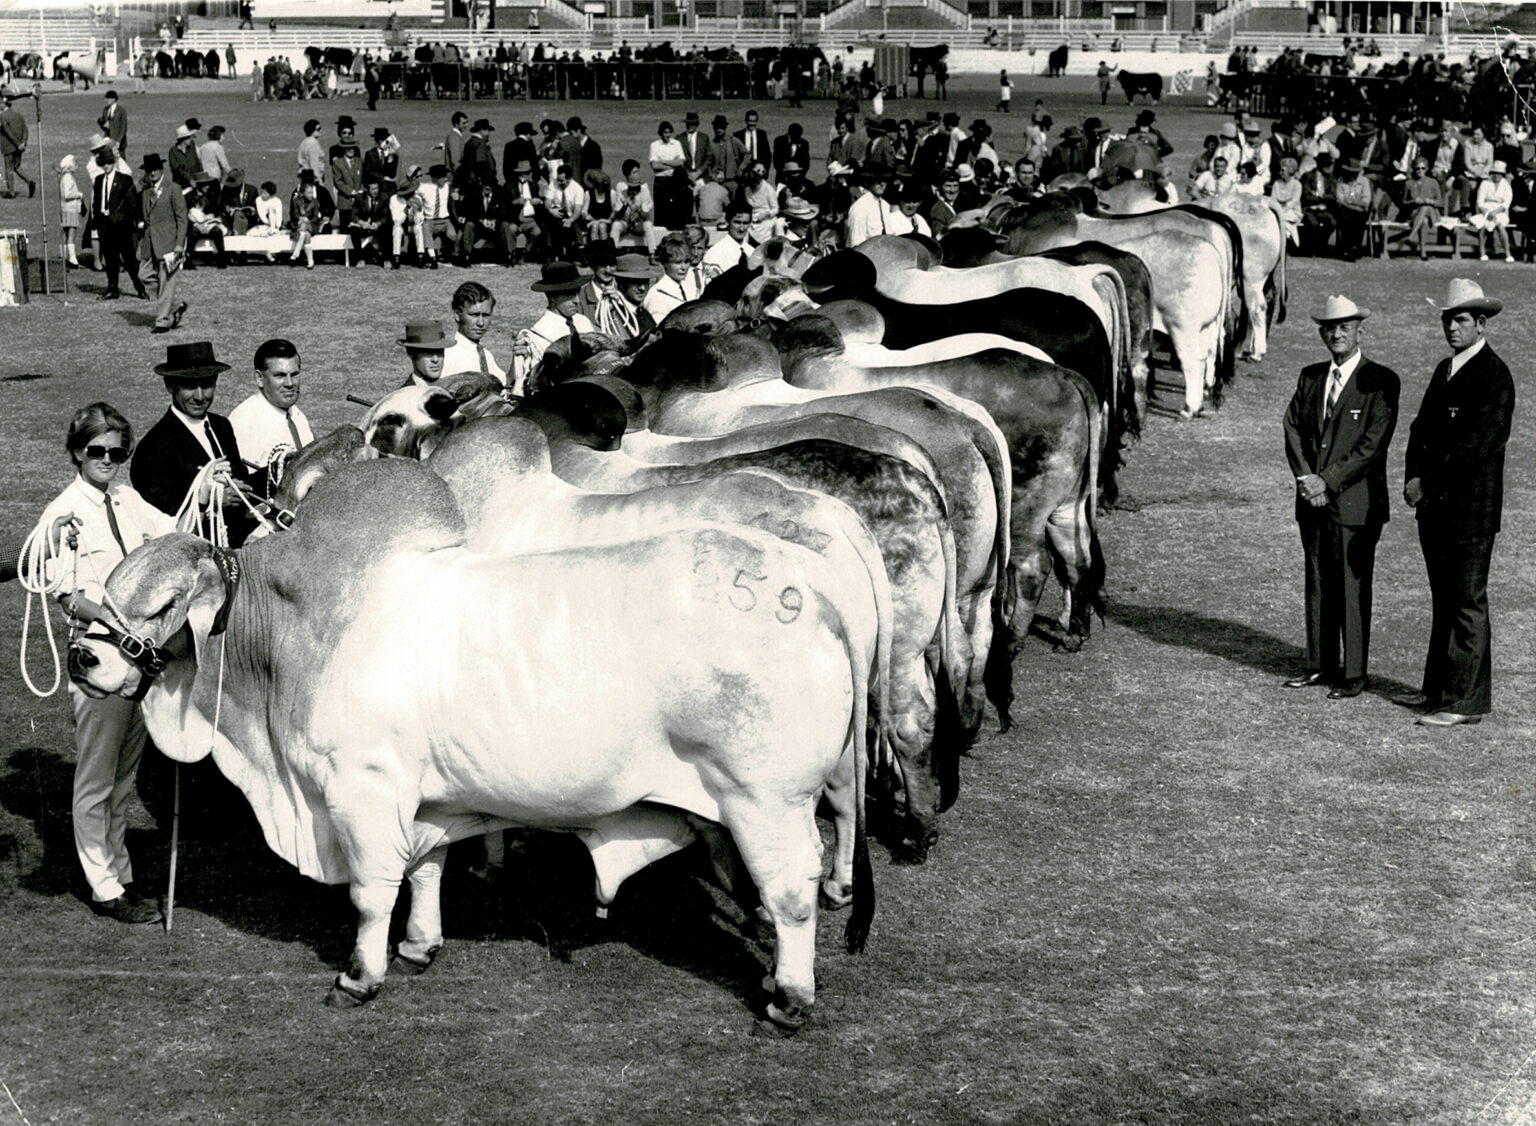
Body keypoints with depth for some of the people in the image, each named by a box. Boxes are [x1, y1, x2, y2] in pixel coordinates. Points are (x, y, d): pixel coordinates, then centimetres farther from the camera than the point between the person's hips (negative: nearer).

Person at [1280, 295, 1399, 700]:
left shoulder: (1380, 381, -5)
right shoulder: (1310, 377, 13)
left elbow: (1374, 442, -11)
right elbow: (1292, 427, 9)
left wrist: (1329, 482, -14)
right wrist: (1306, 477, -6)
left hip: (1355, 502, -6)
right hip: (1314, 500, 6)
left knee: (1353, 590, -3)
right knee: (1318, 585, 11)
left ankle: (1353, 674, 3)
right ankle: (1321, 665, 20)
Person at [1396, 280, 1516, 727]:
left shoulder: (1494, 377, -12)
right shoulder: (1445, 370, 17)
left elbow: (1477, 446, -19)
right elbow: (1421, 428, 15)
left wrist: (1427, 484, -15)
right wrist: (1413, 478, -2)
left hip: (1471, 509, -8)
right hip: (1436, 507, 9)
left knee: (1468, 603, -4)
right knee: (1445, 601, 15)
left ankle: (1466, 701, -2)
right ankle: (1439, 688, 24)